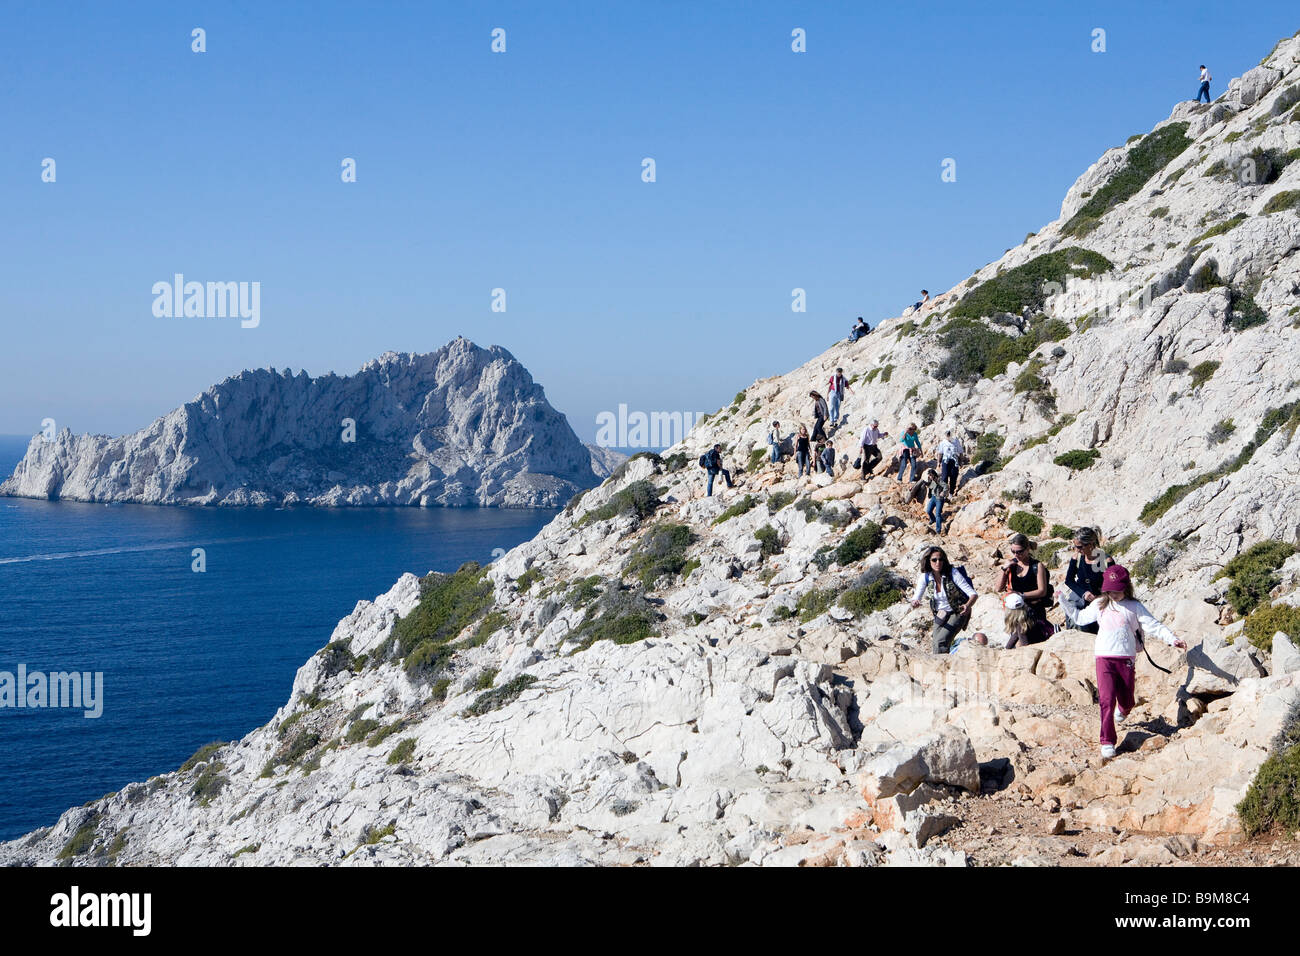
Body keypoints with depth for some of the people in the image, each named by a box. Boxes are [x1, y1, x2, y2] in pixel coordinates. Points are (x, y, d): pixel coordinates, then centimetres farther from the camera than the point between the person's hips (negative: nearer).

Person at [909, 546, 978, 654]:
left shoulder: (952, 573, -23)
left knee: (941, 642, -22)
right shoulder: (926, 577, -12)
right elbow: (916, 597, -12)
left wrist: (968, 605, -47)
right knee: (935, 645, -2)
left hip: (958, 613, -4)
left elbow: (973, 594, -25)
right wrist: (915, 602, -38)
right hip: (941, 613, 4)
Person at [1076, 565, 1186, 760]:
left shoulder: (1134, 607, 7)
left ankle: (1122, 710, 48)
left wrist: (1172, 639, -10)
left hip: (1126, 659, 0)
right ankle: (1107, 742, -10)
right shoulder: (1099, 605, 14)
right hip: (1104, 658, 0)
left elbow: (1153, 625, 1)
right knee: (1107, 699, -14)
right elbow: (1080, 618, 27)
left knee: (1126, 701, 8)